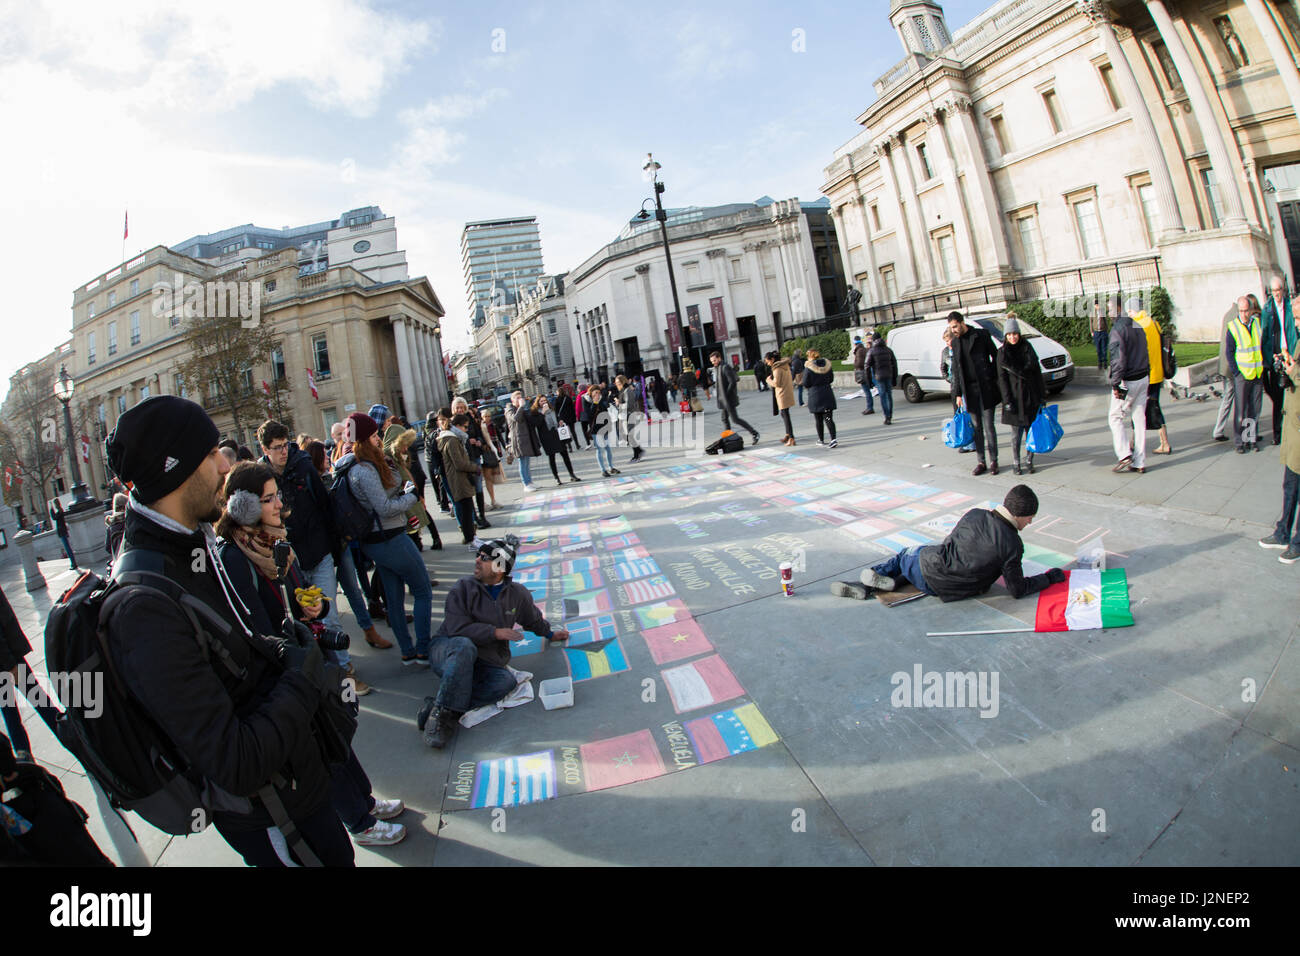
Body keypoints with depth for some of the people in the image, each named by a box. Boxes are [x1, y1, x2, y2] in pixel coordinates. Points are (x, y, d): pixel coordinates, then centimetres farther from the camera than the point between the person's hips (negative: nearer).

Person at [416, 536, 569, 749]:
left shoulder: (518, 594, 8)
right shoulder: (462, 589, -4)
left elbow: (533, 620, 29)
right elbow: (457, 628, -14)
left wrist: (550, 633, 40)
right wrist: (495, 632, -16)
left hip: (483, 665, 3)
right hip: (447, 651, -3)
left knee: (507, 681, -29)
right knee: (464, 646, -38)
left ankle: (437, 707, -33)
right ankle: (445, 711, -37)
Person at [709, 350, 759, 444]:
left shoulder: (725, 367, -14)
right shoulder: (716, 368, 15)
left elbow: (732, 382, -19)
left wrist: (726, 394, -17)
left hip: (729, 399, -10)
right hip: (723, 400, 10)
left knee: (735, 418, -8)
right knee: (725, 419, 10)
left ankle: (754, 433, 1)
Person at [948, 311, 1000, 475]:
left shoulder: (981, 335, -2)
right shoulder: (955, 342, 11)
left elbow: (996, 356, 2)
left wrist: (994, 380, -4)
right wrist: (958, 394, 10)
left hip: (985, 388, -4)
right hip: (968, 389, 4)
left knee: (988, 425, -3)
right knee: (976, 426, 6)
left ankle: (993, 461, 7)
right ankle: (981, 462, 11)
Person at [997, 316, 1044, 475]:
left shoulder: (1027, 348, 6)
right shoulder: (1002, 353, 0)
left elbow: (1037, 372, 7)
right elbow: (1002, 379, -3)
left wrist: (1041, 396, 2)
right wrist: (1007, 400, -11)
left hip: (1030, 397, 2)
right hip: (1014, 397, -2)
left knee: (1031, 431, 4)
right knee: (1016, 434, 0)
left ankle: (1029, 461, 16)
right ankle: (1017, 463, 10)